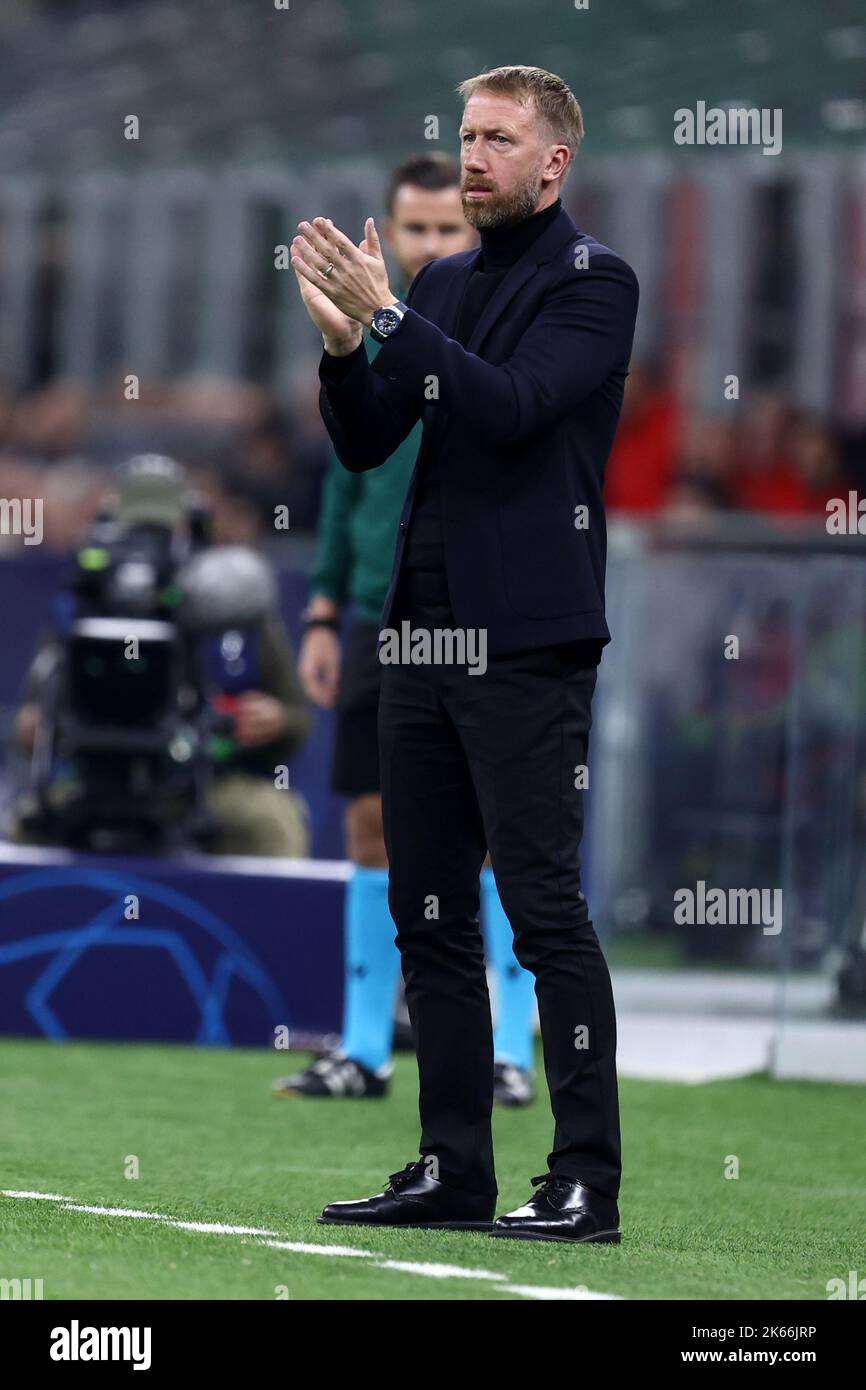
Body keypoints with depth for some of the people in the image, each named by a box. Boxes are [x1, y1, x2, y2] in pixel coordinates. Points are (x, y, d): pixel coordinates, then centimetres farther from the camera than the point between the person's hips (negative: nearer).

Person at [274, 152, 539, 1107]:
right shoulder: (372, 346, 13)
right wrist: (325, 612, 15)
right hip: (381, 625, 5)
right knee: (374, 824, 6)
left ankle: (511, 1052, 0)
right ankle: (365, 1052, 12)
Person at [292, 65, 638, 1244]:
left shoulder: (593, 284, -5)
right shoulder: (442, 283, 16)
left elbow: (513, 407, -19)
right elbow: (365, 445, 12)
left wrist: (387, 316, -20)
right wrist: (343, 343, -6)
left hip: (528, 645, -8)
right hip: (424, 633, 8)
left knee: (545, 906, -9)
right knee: (429, 912, 8)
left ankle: (588, 1181, -7)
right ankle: (452, 1168, 14)